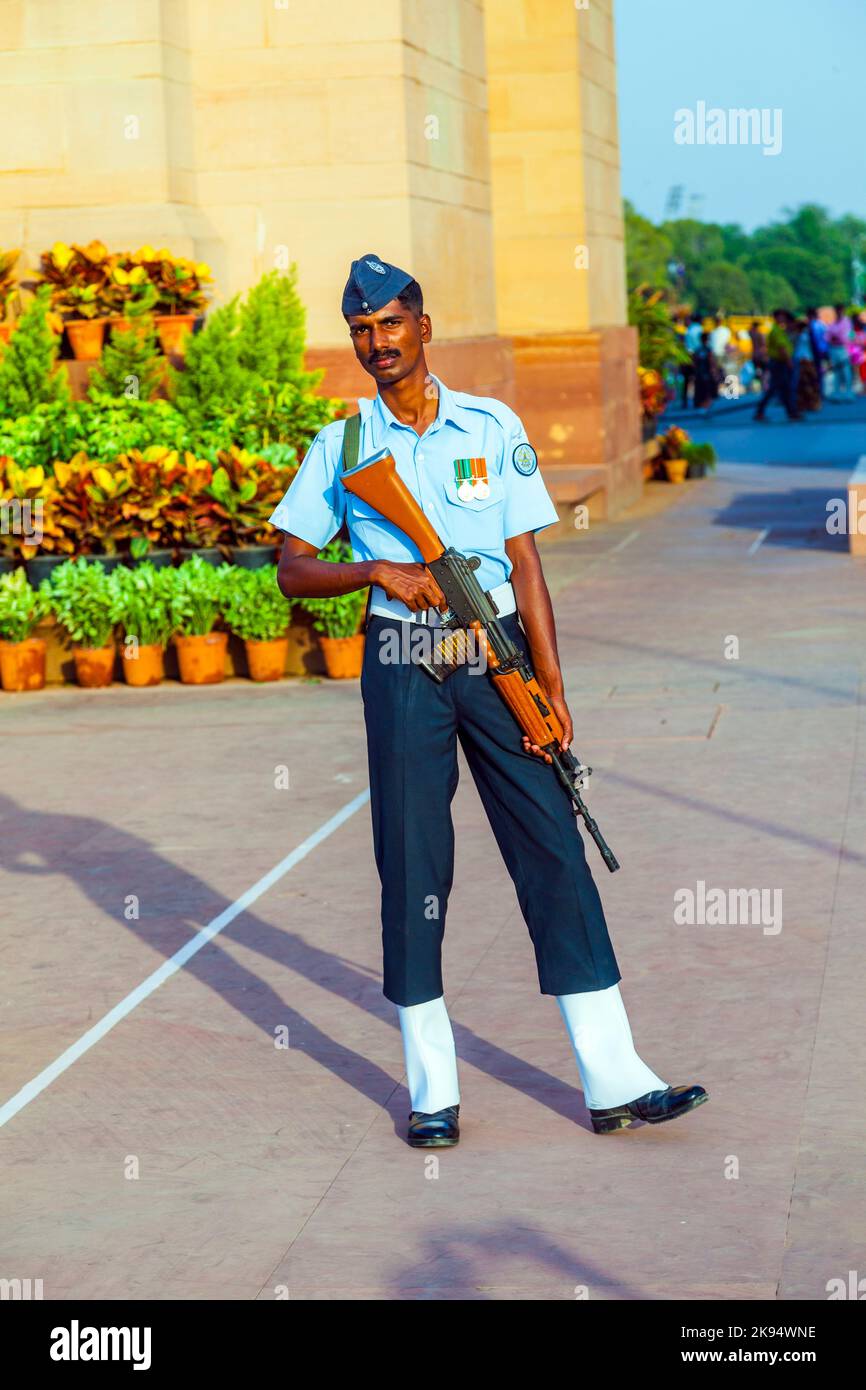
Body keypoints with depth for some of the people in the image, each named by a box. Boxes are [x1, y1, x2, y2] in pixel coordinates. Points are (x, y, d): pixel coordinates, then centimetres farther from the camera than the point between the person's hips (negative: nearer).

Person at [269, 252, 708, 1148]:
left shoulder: (493, 427, 5)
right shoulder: (343, 446, 6)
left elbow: (524, 561, 3)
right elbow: (293, 571, 6)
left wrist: (551, 685, -4)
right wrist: (378, 571, -12)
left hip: (499, 658, 0)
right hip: (401, 669, 0)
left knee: (555, 855, -3)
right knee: (412, 871, 2)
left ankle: (613, 1082, 1)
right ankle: (431, 1091, 12)